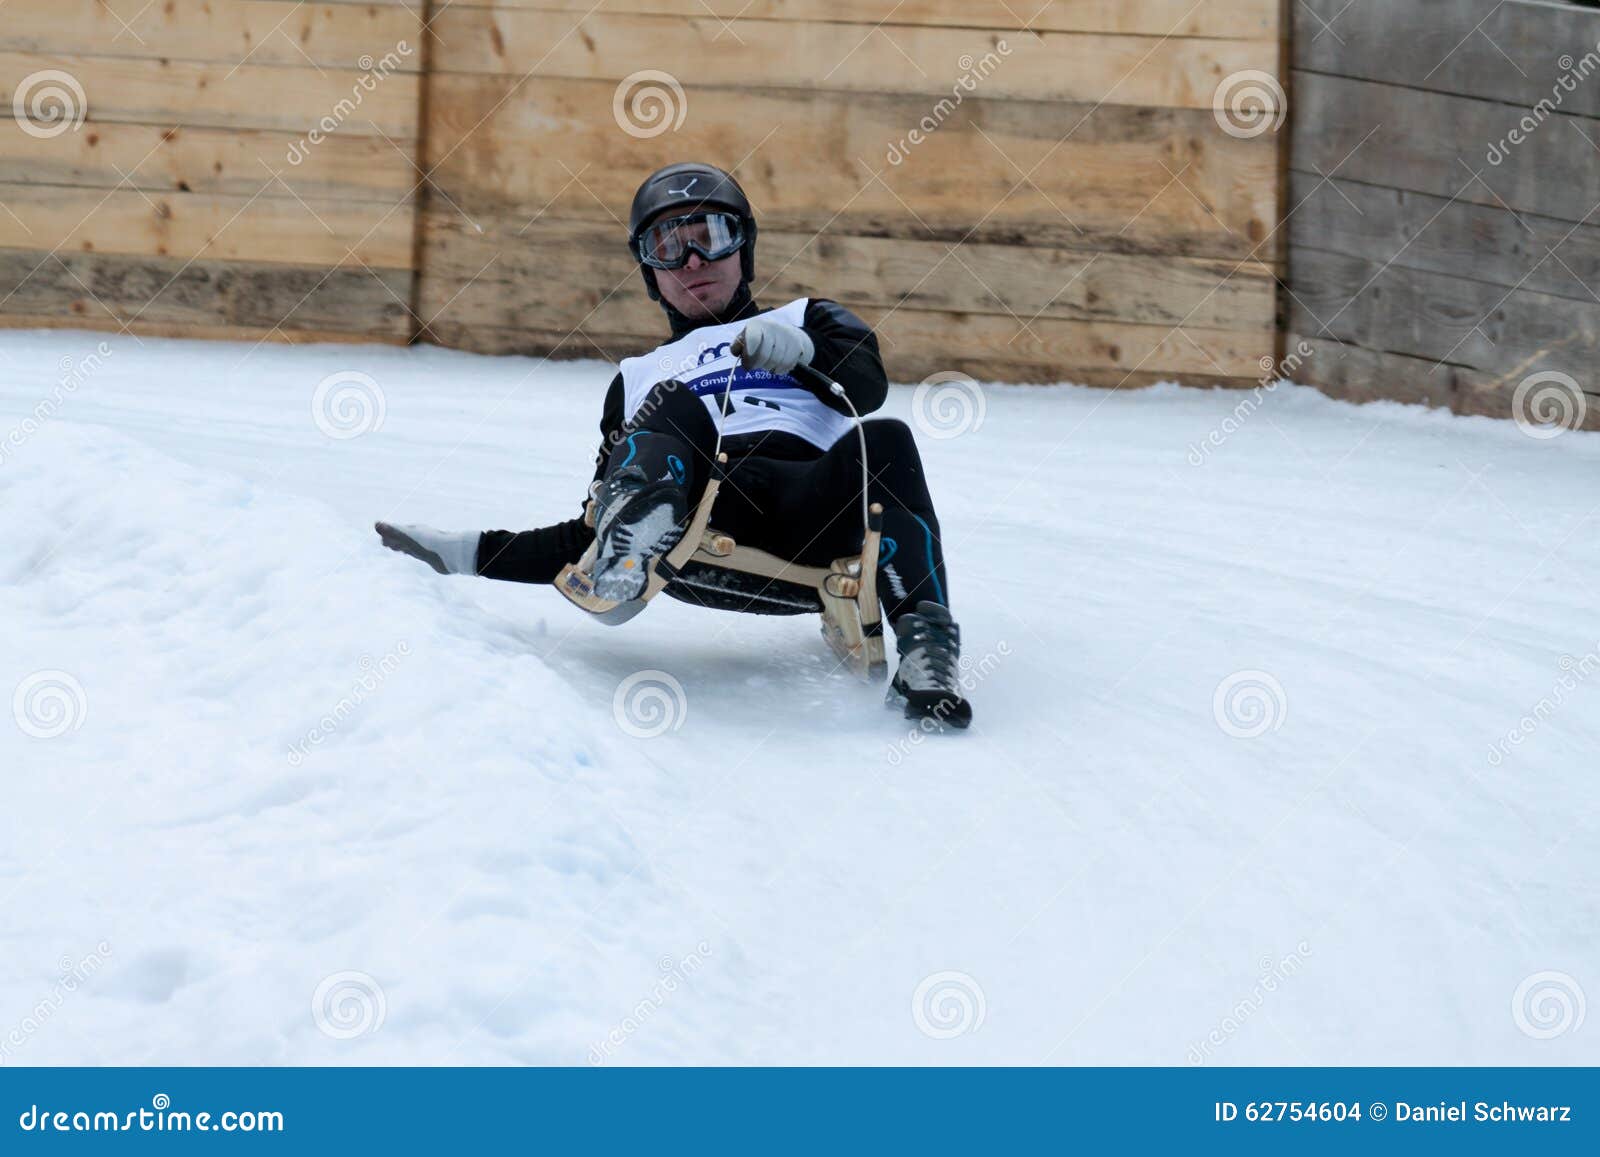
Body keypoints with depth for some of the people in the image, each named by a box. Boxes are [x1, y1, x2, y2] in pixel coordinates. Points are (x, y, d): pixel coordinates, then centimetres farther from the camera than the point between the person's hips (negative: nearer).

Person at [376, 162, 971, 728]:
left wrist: (802, 351, -12)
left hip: (812, 511, -1)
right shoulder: (638, 378, 39)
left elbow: (868, 386, 9)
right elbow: (587, 537, 34)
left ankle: (925, 641, -48)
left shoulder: (806, 319, 33)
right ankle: (628, 558, -56)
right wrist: (471, 553, 22)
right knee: (676, 406, -29)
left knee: (885, 442, -33)